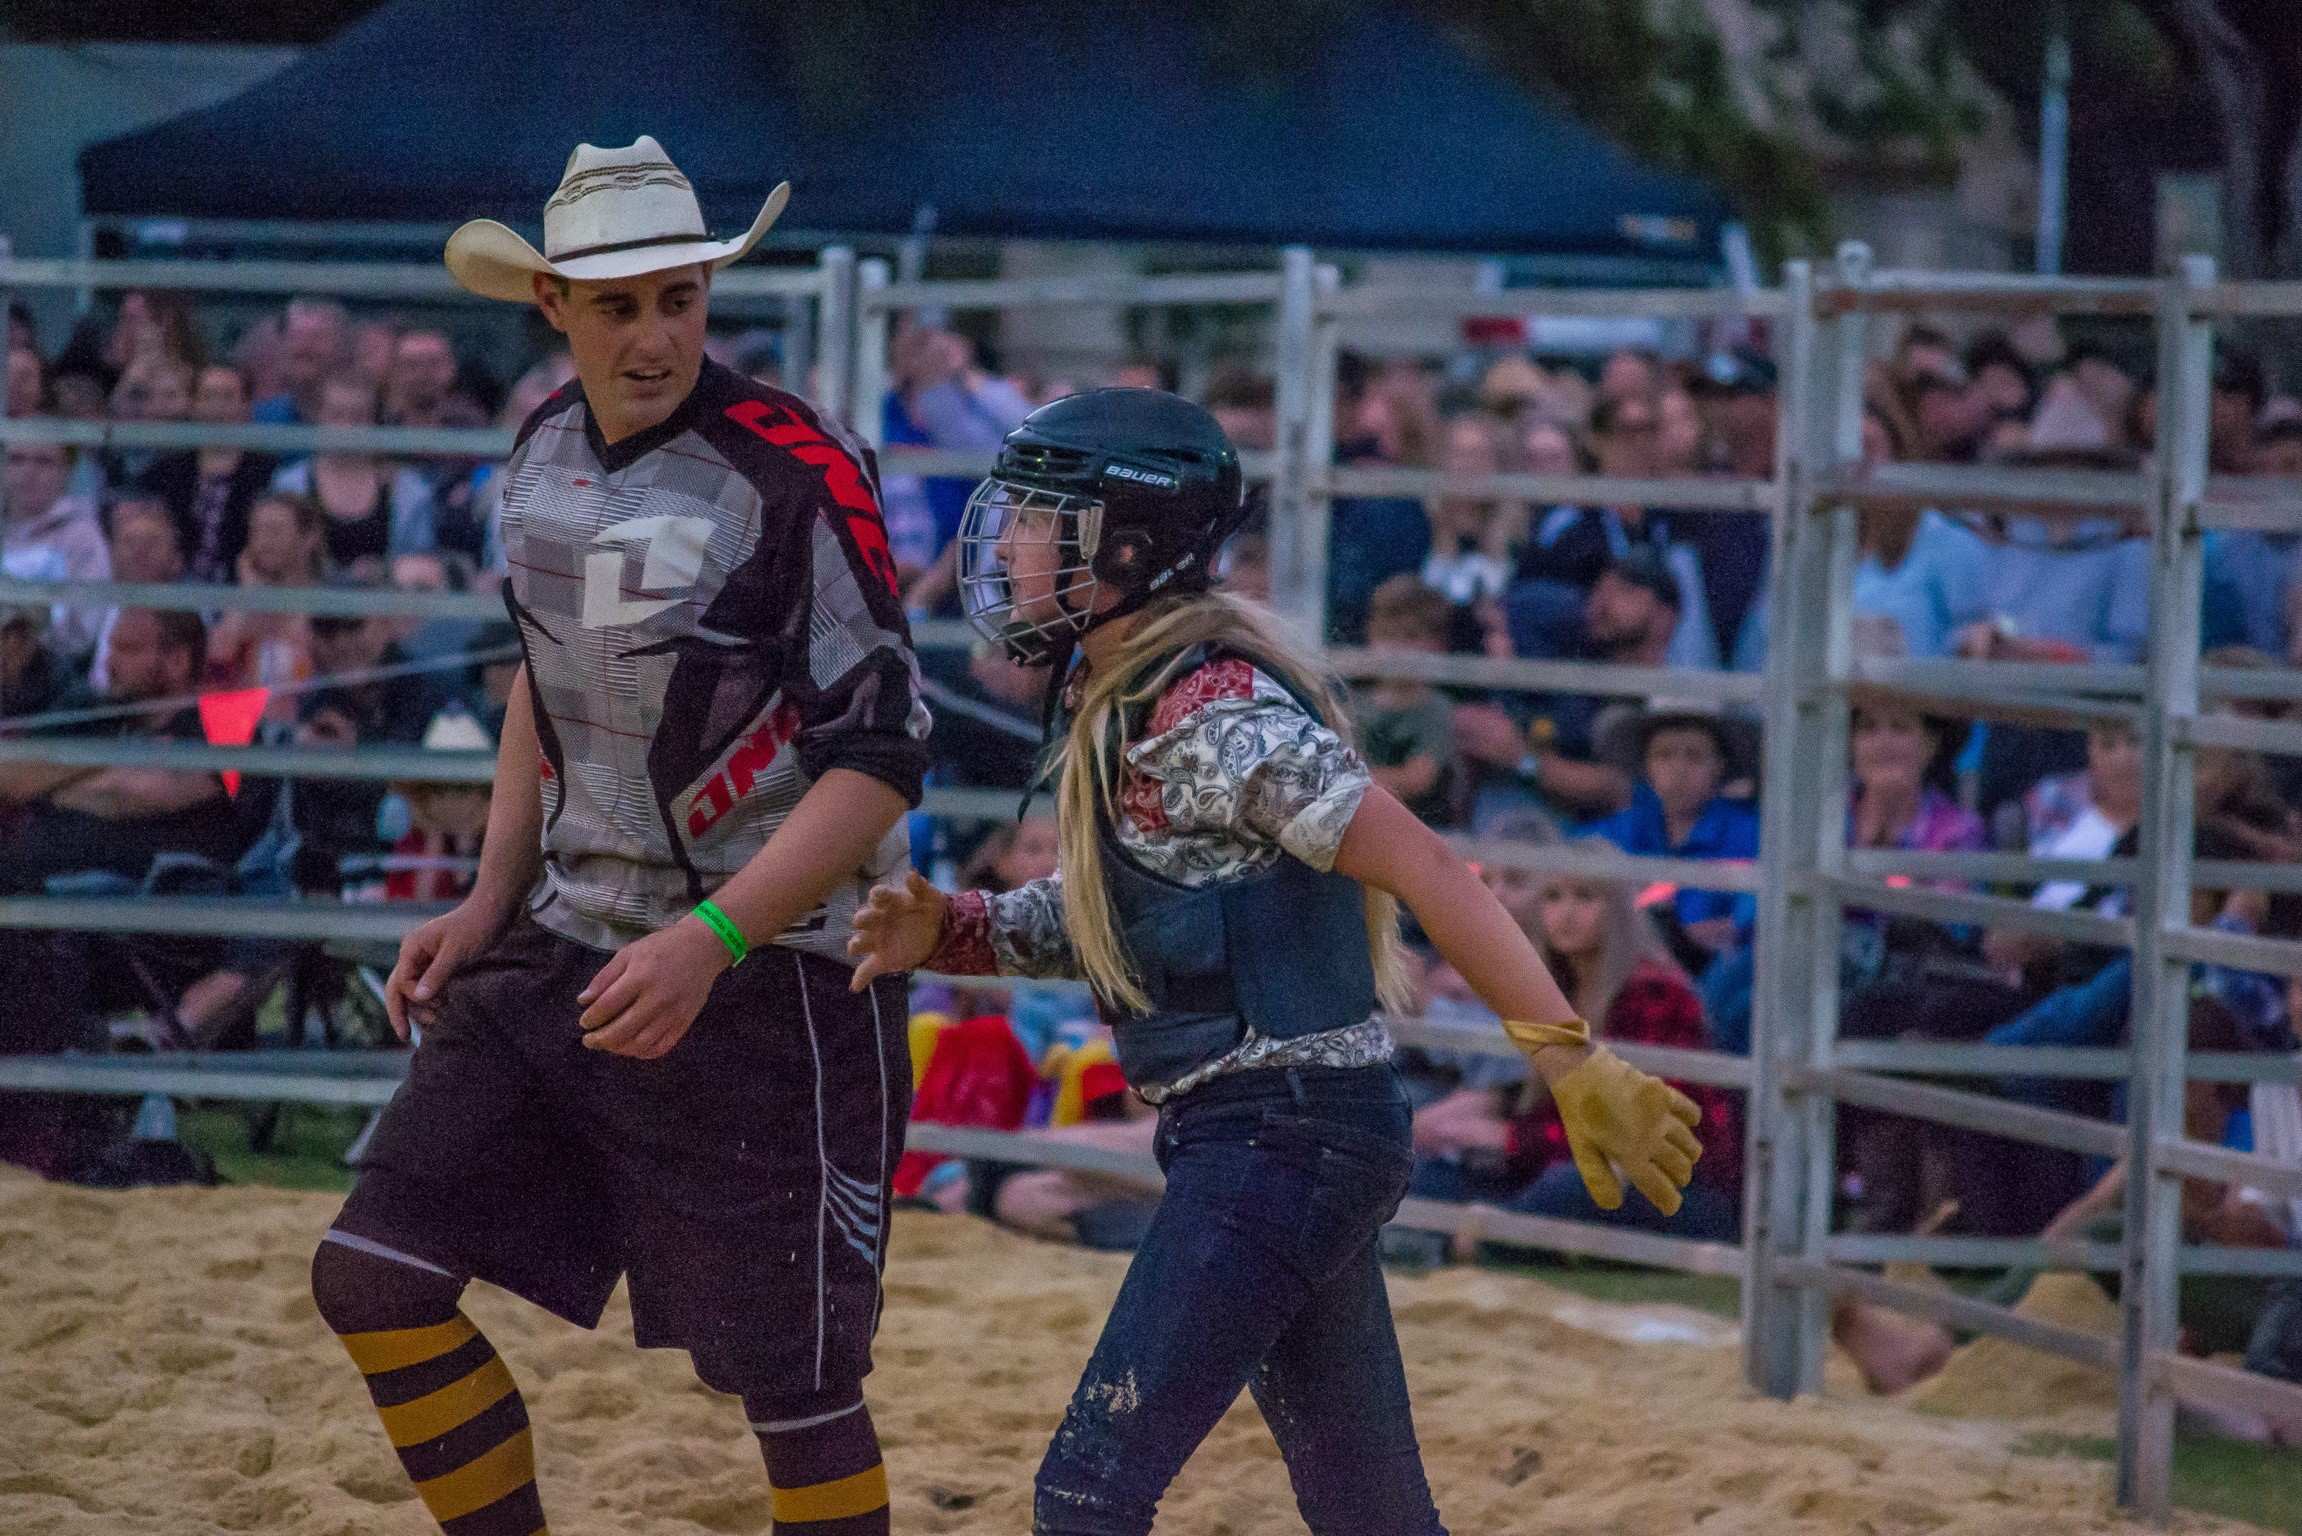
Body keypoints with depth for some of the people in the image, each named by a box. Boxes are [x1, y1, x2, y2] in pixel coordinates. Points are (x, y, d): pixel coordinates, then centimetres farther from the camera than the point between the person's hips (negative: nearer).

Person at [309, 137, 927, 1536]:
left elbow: (883, 757, -19)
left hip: (766, 971, -7)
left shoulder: (795, 475, -17)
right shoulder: (545, 454, 6)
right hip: (569, 943, 7)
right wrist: (492, 900, 11)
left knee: (791, 1384, -6)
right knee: (376, 1279, 1)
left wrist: (709, 942, -28)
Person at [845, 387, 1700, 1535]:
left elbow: (1422, 870, -22)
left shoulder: (1215, 715, -17)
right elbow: (1098, 922, 19)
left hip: (1281, 1137, -10)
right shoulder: (1116, 702, 12)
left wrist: (1574, 1066, -26)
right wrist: (949, 931, 2)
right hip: (1243, 1136, 10)